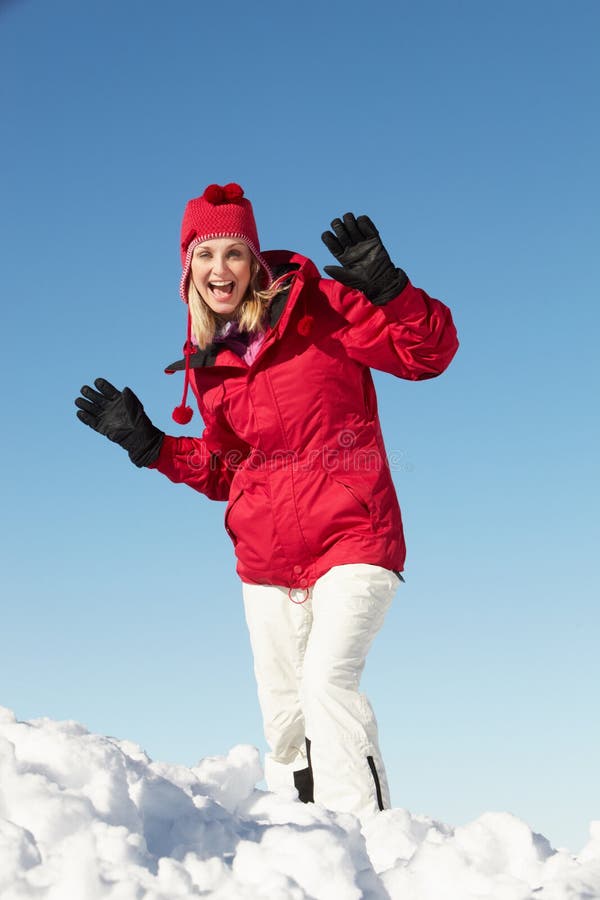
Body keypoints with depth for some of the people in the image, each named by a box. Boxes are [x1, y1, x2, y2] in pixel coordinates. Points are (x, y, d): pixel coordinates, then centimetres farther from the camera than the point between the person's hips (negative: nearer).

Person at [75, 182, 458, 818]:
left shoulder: (316, 307, -6)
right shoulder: (205, 364, 9)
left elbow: (429, 352, -11)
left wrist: (385, 287, -27)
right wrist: (147, 444, 8)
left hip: (352, 540, -5)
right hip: (267, 563, 6)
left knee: (327, 681, -26)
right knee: (283, 721, 12)